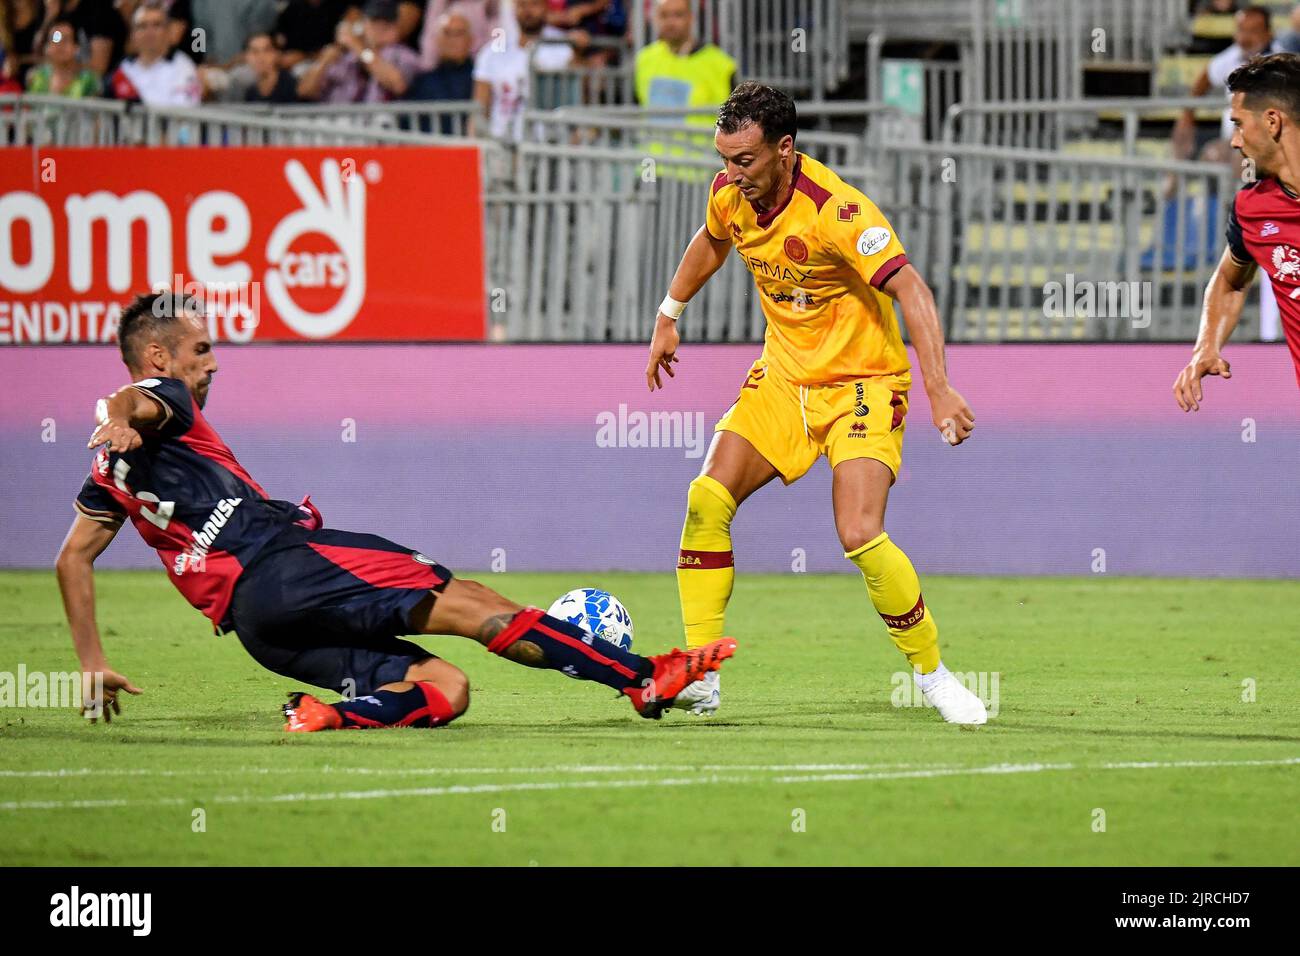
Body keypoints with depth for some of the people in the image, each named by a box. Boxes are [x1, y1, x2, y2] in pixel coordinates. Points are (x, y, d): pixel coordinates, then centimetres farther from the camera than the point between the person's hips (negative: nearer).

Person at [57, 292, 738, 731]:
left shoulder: (115, 470, 28)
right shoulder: (161, 401, 5)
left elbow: (73, 557, 28)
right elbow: (133, 400, -19)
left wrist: (93, 665, 27)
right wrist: (122, 421, -43)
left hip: (255, 627, 9)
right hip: (279, 566, -9)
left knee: (446, 689, -1)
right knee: (470, 604, -11)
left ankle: (329, 713, -27)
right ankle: (643, 679, -17)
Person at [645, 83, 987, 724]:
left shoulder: (836, 209, -27)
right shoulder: (730, 193, -6)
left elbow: (910, 290, -34)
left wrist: (938, 387, -44)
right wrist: (669, 316, 27)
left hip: (861, 383, -6)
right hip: (782, 377, 6)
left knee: (860, 535, -21)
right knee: (707, 500, -10)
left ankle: (932, 674, 0)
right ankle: (697, 677, -4)